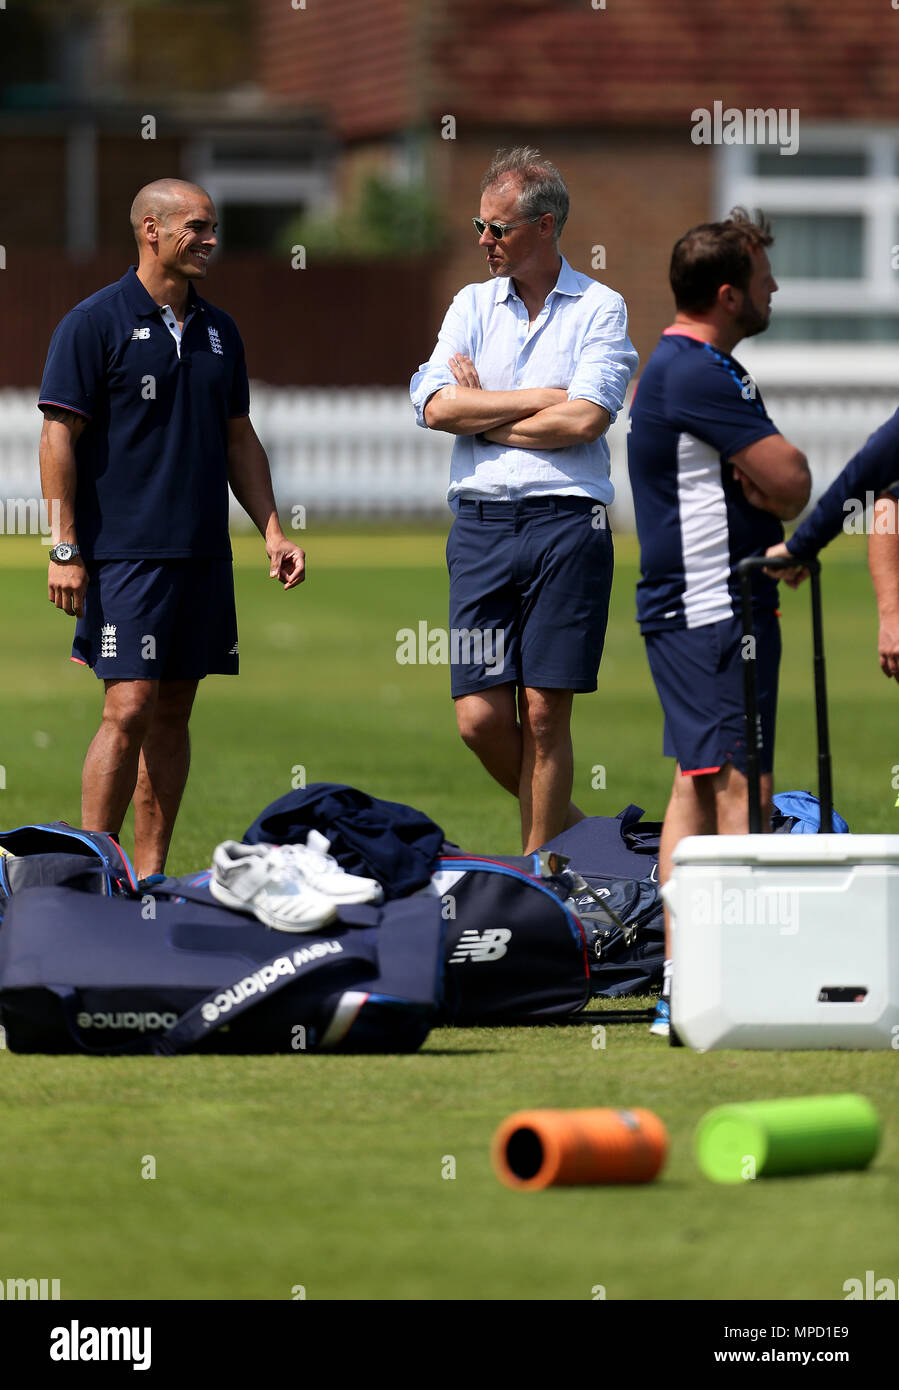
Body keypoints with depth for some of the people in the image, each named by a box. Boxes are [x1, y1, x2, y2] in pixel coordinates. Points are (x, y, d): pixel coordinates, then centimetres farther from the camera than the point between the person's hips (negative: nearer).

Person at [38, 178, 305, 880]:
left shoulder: (219, 331, 15)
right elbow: (59, 436, -7)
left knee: (173, 713, 7)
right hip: (123, 552, -6)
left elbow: (239, 441, 22)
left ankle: (152, 876, 11)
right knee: (130, 709, -13)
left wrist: (273, 532, 13)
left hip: (204, 555, 6)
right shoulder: (95, 323, -5)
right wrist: (66, 548, -13)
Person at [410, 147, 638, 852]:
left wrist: (484, 415, -2)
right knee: (480, 718, -2)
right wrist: (539, 400, -6)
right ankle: (568, 826, 21)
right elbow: (437, 405, -1)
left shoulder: (600, 308, 2)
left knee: (544, 714, -4)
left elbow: (584, 420, -12)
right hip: (480, 523, 4)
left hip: (566, 523, -4)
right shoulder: (473, 304, 14)